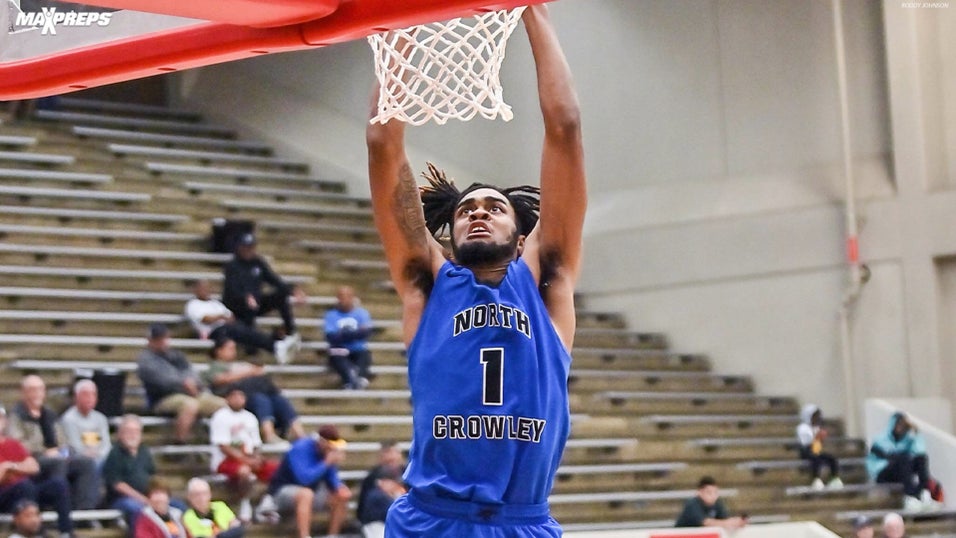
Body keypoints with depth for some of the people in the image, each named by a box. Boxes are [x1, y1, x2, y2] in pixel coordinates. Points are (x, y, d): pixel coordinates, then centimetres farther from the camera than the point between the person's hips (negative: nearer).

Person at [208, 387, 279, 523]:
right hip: (225, 460, -6)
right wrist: (247, 460, -21)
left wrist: (257, 459, -9)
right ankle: (245, 507, -25)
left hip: (249, 460, 6)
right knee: (244, 470, -39)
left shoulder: (250, 418, 14)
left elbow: (255, 446, 15)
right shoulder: (221, 417, -6)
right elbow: (224, 447, -14)